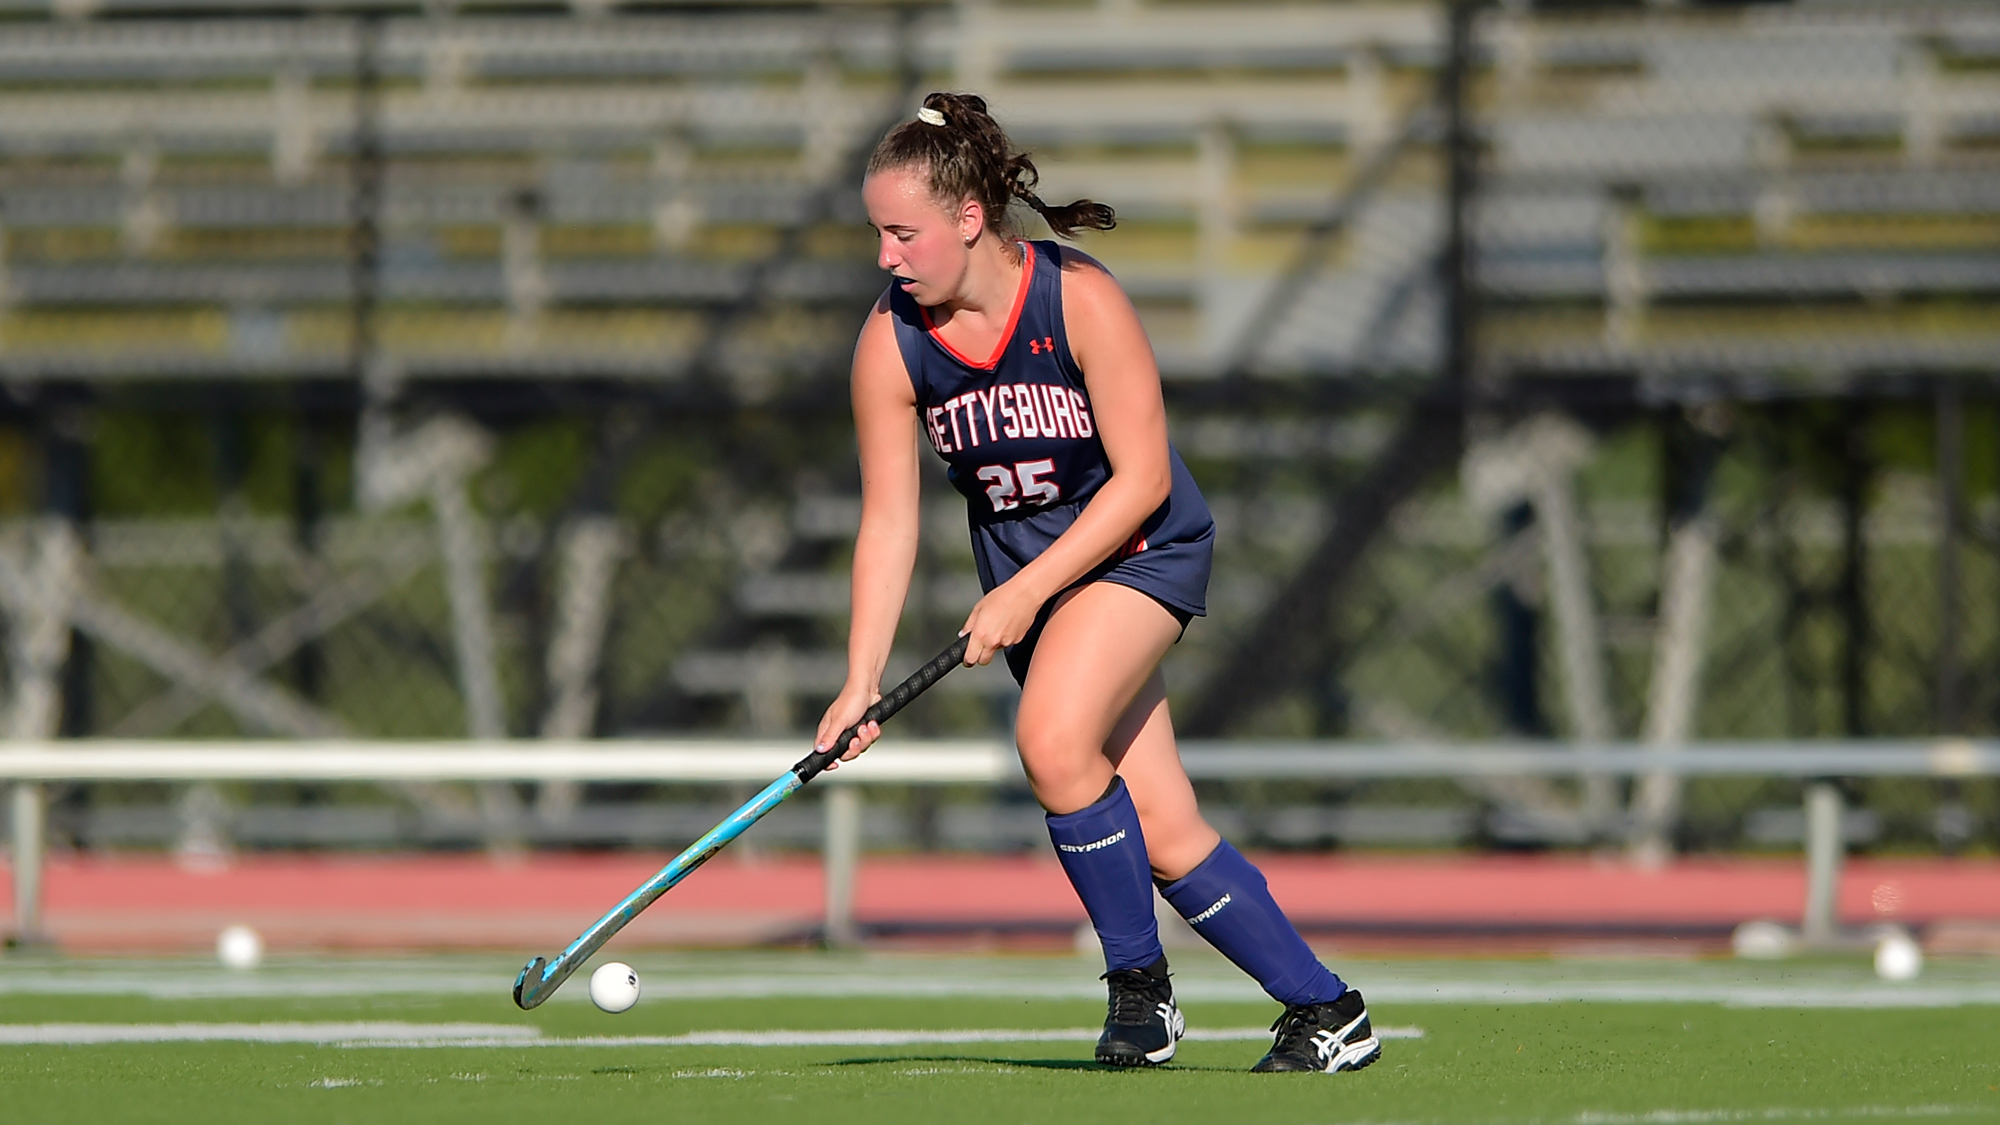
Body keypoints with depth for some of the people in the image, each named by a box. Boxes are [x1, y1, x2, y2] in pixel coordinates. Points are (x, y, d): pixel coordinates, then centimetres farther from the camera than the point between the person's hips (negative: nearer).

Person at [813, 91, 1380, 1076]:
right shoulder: (890, 345, -9)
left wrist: (1024, 592, -23)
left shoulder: (1080, 300, -21)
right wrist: (861, 682, -14)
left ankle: (1141, 986, -11)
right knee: (1164, 836, -2)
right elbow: (888, 523, -6)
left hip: (1141, 546, -5)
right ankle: (1325, 1013, 8)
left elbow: (1142, 480, -19)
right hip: (1024, 572, 5)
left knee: (1054, 739, -28)